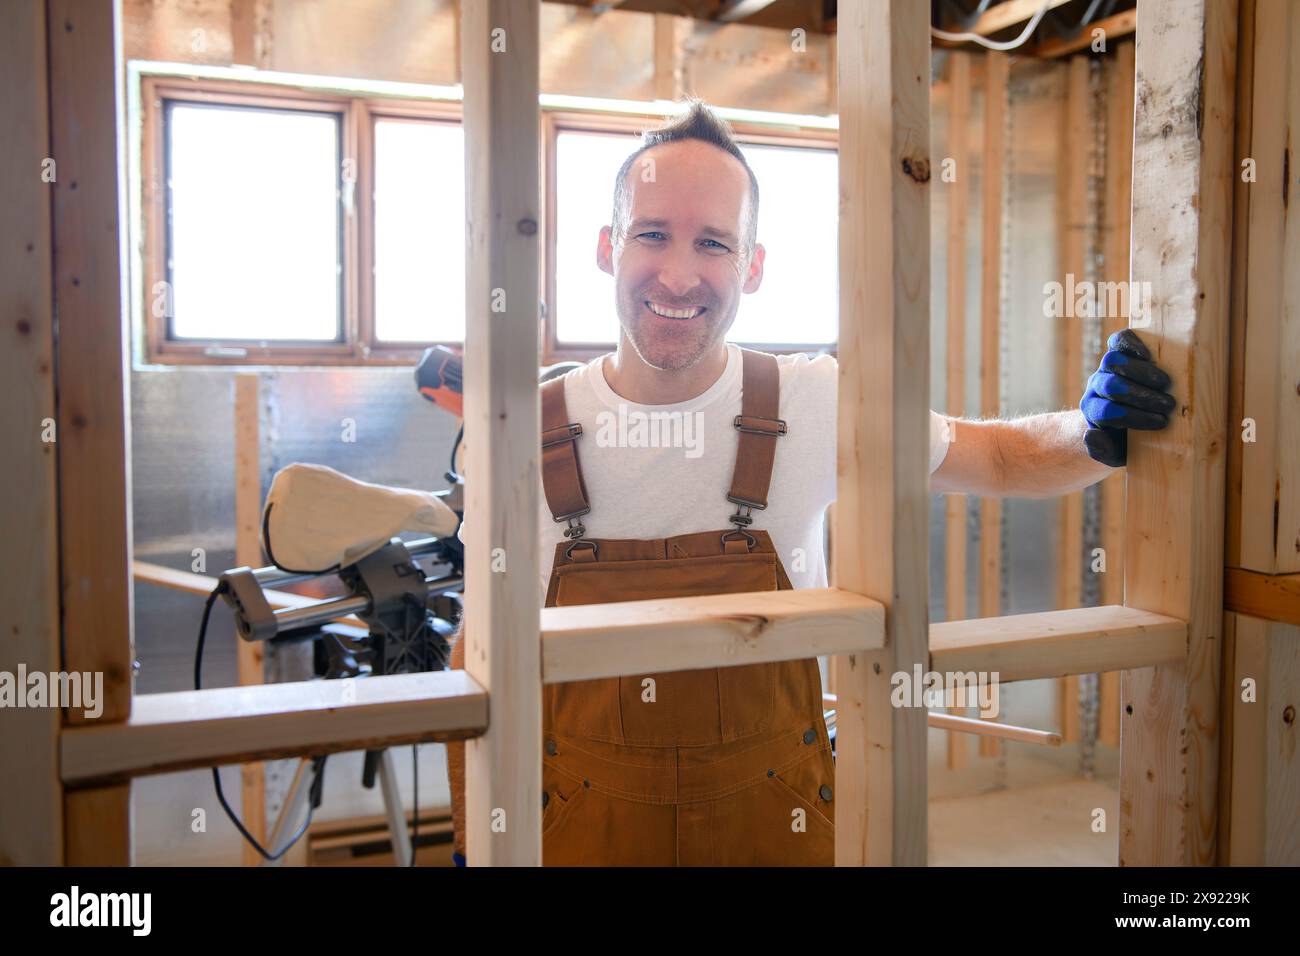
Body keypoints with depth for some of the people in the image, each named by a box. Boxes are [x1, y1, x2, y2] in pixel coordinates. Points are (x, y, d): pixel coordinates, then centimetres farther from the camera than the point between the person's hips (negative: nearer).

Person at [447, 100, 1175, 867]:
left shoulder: (818, 405, -11)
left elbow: (1005, 459, 0)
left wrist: (1097, 430, -21)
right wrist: (473, 843, -1)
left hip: (777, 824, 1)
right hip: (585, 831, 0)